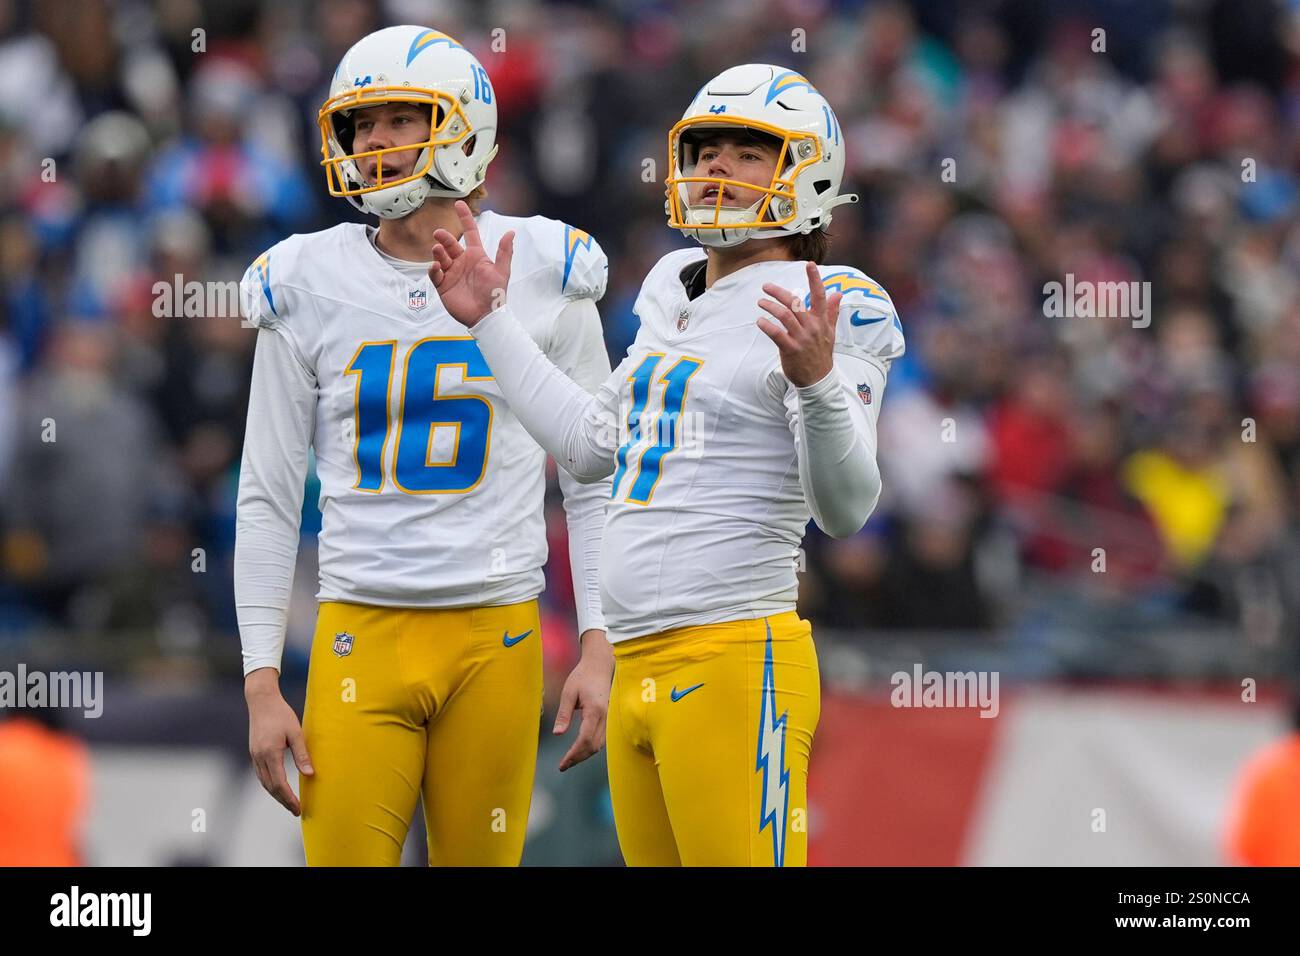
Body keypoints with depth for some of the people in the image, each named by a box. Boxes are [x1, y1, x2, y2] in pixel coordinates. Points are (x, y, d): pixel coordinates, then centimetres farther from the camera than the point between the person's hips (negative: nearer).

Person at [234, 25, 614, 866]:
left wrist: (600, 648, -1)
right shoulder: (310, 287, 5)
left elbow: (594, 481, 7)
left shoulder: (543, 275, 3)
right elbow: (269, 499, 8)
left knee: (479, 858, 1)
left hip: (496, 637, 0)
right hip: (360, 637, 0)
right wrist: (262, 684, 2)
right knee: (343, 856, -8)